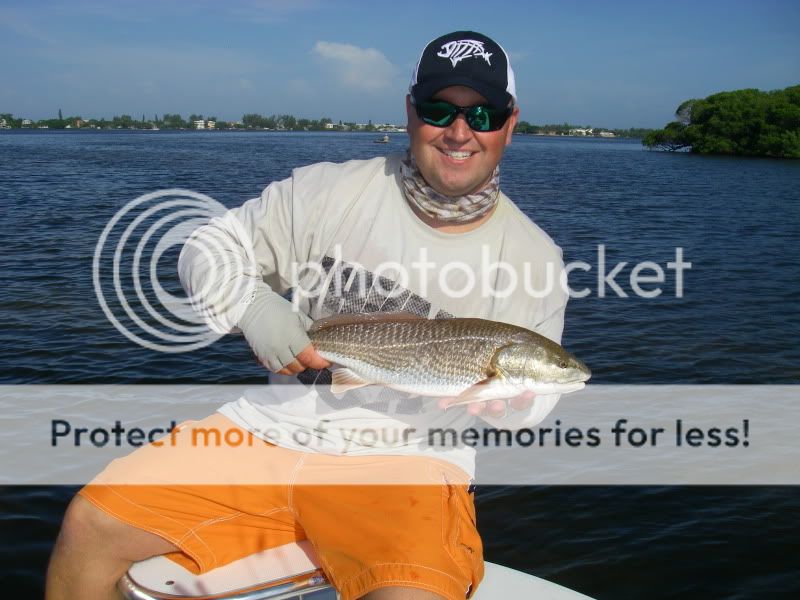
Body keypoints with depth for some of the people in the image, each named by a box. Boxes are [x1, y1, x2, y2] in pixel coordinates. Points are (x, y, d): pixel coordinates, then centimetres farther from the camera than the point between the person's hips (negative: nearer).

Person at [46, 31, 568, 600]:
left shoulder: (533, 257, 1)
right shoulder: (330, 190, 1)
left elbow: (533, 402, 7)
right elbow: (210, 249, 9)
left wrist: (497, 393, -18)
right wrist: (251, 307, -13)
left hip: (405, 458, -1)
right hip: (272, 426, 2)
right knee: (91, 521, -9)